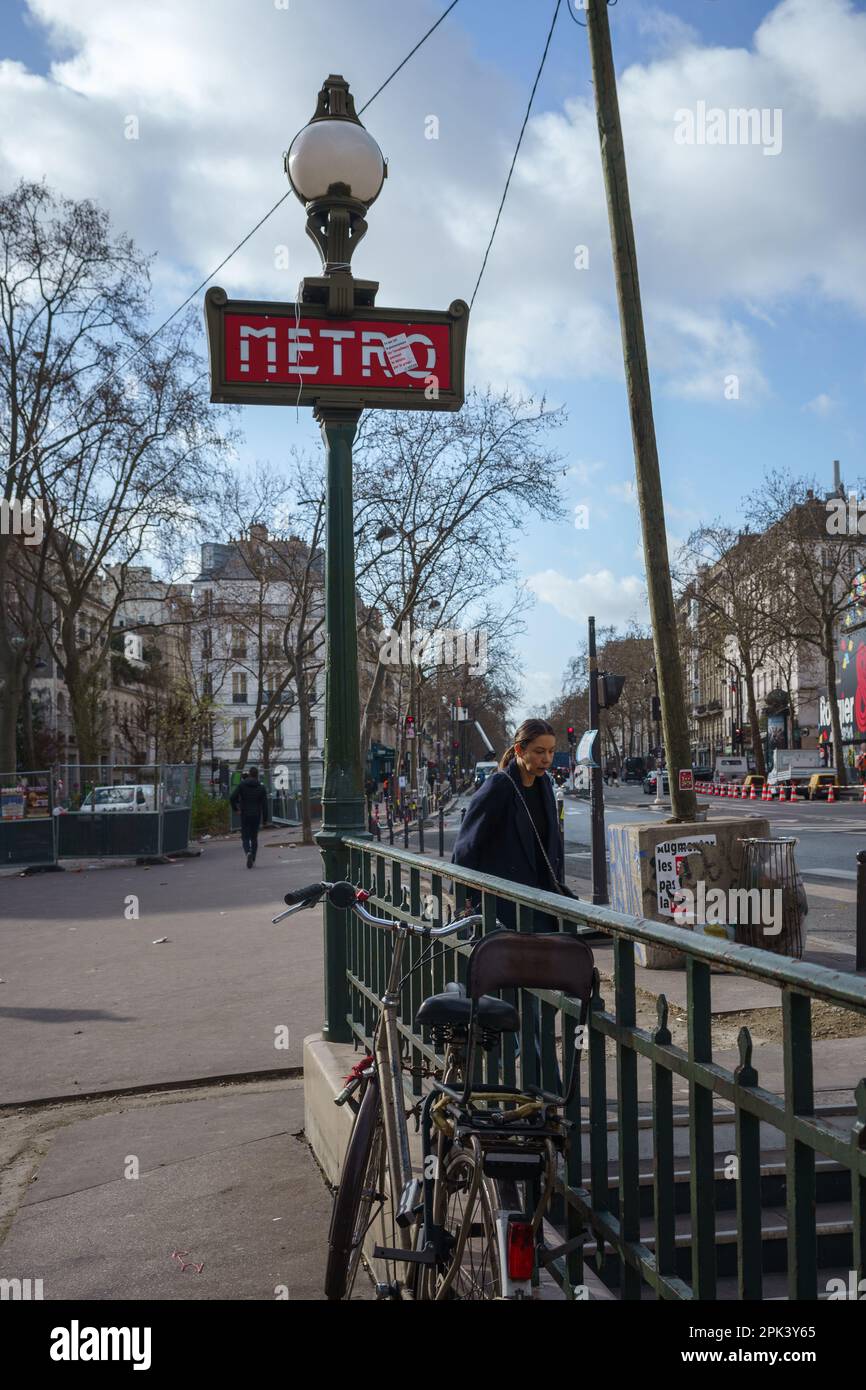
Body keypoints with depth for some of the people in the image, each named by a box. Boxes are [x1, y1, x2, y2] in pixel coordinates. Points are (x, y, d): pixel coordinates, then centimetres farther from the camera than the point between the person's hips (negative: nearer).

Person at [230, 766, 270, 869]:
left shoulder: (241, 785, -3)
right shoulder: (261, 787, 0)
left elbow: (232, 798, -14)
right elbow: (264, 805, -2)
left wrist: (236, 809, 0)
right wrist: (265, 819, 4)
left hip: (244, 815, -2)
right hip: (256, 816, 2)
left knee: (245, 837, 3)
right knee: (254, 838, 13)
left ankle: (248, 853, -25)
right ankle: (253, 860, 15)